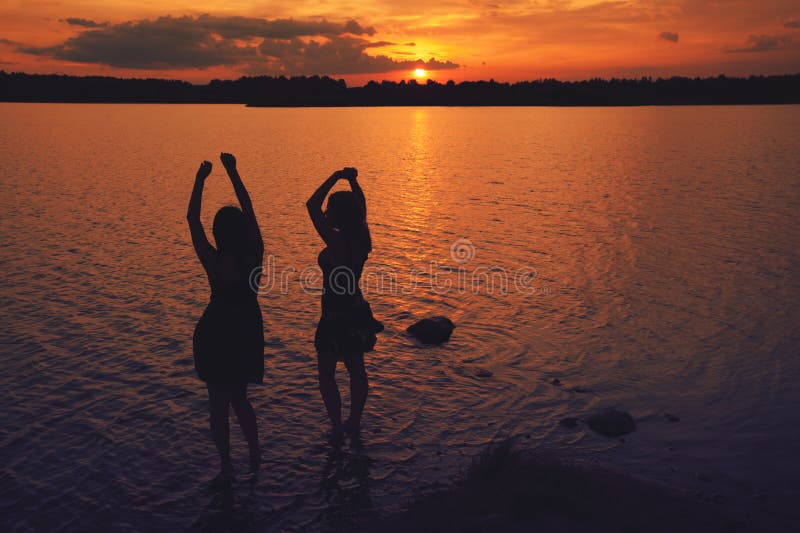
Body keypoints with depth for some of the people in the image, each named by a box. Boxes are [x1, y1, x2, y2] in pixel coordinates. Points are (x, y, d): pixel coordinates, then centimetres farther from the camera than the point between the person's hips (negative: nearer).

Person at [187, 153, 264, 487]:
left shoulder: (214, 263, -20)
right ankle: (254, 456, 29)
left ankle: (226, 469, 17)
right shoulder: (255, 256, -11)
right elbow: (249, 210, -1)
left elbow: (192, 219, -10)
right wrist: (233, 173, 4)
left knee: (218, 403, 9)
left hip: (216, 334, -4)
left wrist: (200, 180, -2)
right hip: (248, 331, 5)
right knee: (239, 398, 22)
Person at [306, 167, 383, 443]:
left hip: (335, 318, -8)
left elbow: (312, 206, -28)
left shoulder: (336, 242, -25)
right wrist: (352, 180, 7)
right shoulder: (361, 237, -4)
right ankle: (354, 423, 35)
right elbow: (360, 206, 16)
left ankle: (337, 428, 15)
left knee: (326, 376, 9)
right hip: (356, 314, 8)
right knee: (356, 370, 20)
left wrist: (336, 177, -20)